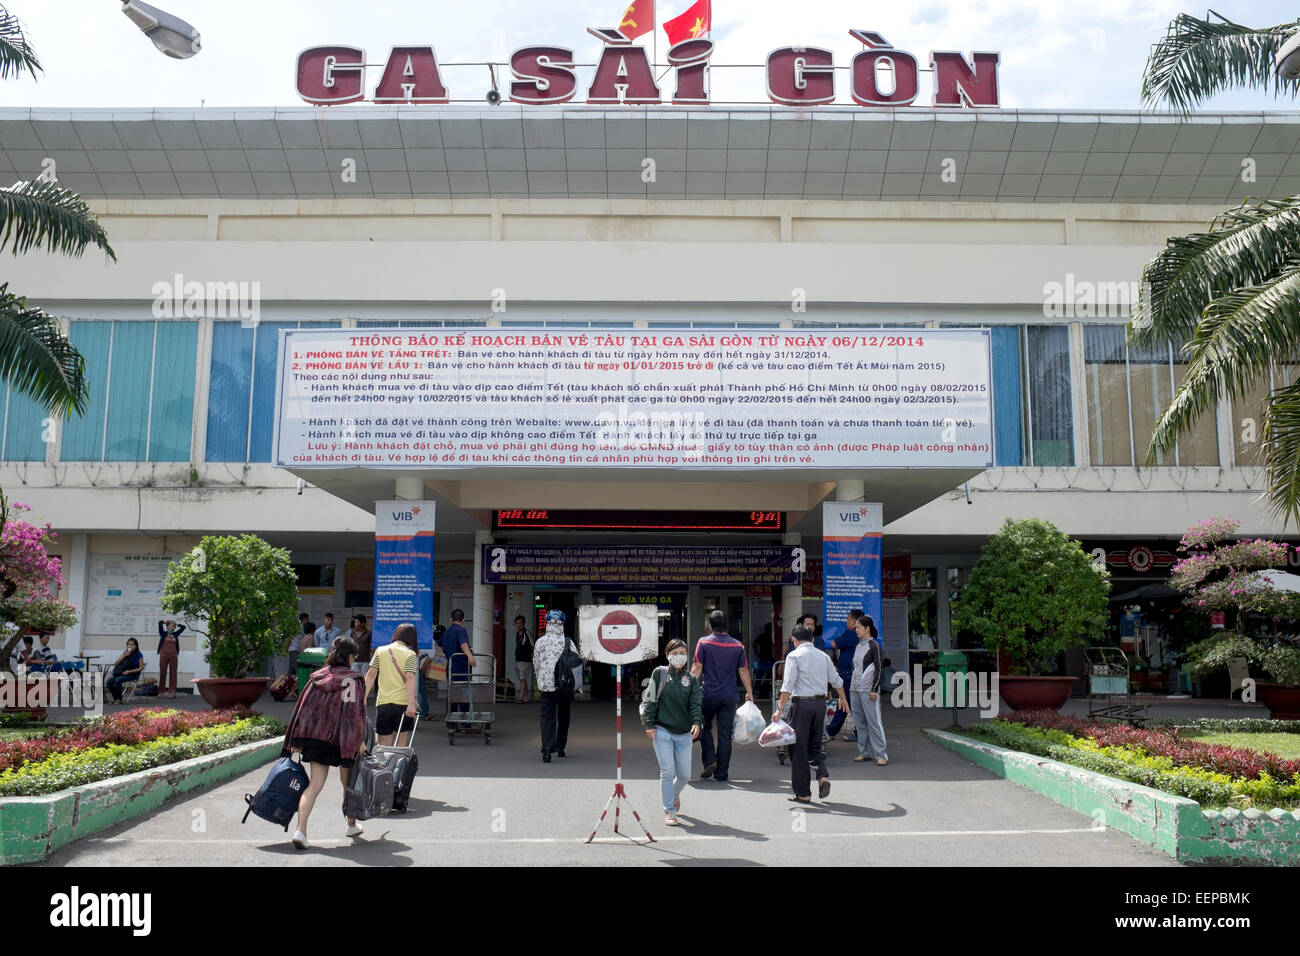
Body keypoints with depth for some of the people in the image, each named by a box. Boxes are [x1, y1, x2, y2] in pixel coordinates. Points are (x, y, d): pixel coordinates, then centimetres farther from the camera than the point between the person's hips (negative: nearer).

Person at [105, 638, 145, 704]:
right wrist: (124, 655, -9)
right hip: (121, 673, 5)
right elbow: (115, 663, 3)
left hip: (133, 674, -5)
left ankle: (119, 699, -15)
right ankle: (115, 698, 2)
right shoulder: (125, 653, 10)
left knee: (117, 680, -32)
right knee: (109, 682, -18)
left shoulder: (138, 655, -4)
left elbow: (140, 668, -4)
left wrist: (129, 671, -16)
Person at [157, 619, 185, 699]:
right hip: (164, 655, -2)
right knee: (162, 673, 1)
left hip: (173, 656, 3)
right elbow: (160, 623, -2)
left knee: (173, 673, 0)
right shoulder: (163, 633, 5)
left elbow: (183, 627, 17)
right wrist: (166, 622, 15)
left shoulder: (175, 634, 13)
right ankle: (161, 691, 9)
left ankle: (172, 692, 1)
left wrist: (176, 624, 18)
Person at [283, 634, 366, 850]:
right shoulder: (352, 680, -8)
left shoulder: (317, 677, 7)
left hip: (315, 736, 4)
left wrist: (297, 742, 10)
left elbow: (303, 708, 7)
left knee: (315, 784, 0)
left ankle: (300, 830, -16)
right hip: (342, 739, -4)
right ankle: (352, 825, 33)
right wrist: (359, 742, -9)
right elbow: (355, 713, -13)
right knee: (348, 783, 16)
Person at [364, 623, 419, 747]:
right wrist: (411, 703, -18)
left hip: (382, 703, 2)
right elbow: (410, 678, -12)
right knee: (401, 745, 10)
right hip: (402, 703, -2)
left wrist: (363, 698, 6)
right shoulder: (410, 654, -1)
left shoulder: (380, 651, 9)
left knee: (383, 747, 5)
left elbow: (371, 674, 4)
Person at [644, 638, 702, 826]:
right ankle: (669, 811, 3)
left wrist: (697, 722, -18)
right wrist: (649, 724, -6)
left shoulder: (691, 679, 8)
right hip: (662, 731, -2)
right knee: (667, 772, -8)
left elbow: (696, 703, -1)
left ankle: (675, 793, 39)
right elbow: (650, 700, 2)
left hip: (684, 733, 2)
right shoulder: (659, 673, 3)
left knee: (684, 774, 6)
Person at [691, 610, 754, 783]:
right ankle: (721, 774, 9)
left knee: (704, 727, 16)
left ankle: (709, 760, -1)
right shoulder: (737, 645, 3)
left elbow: (697, 668, -6)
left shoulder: (703, 642, -4)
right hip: (729, 697, 2)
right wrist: (749, 693, 16)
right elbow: (743, 671, 7)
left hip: (709, 695, -2)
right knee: (725, 734, 5)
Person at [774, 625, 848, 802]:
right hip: (820, 703, 5)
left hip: (801, 703, -5)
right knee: (814, 745, 18)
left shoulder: (794, 656, -5)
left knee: (799, 748, 2)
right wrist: (843, 699, 36)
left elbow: (788, 685, -13)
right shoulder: (823, 656, 11)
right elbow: (836, 681, 19)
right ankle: (822, 776, -6)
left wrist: (780, 708, -13)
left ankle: (803, 793, 5)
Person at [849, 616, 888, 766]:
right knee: (860, 722, 9)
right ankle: (865, 752, 16)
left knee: (874, 722, -8)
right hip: (855, 689, 8)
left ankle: (881, 755, -7)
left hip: (868, 690, -8)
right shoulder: (858, 646, 17)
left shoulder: (874, 645, -6)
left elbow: (879, 668, -10)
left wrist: (875, 690, -15)